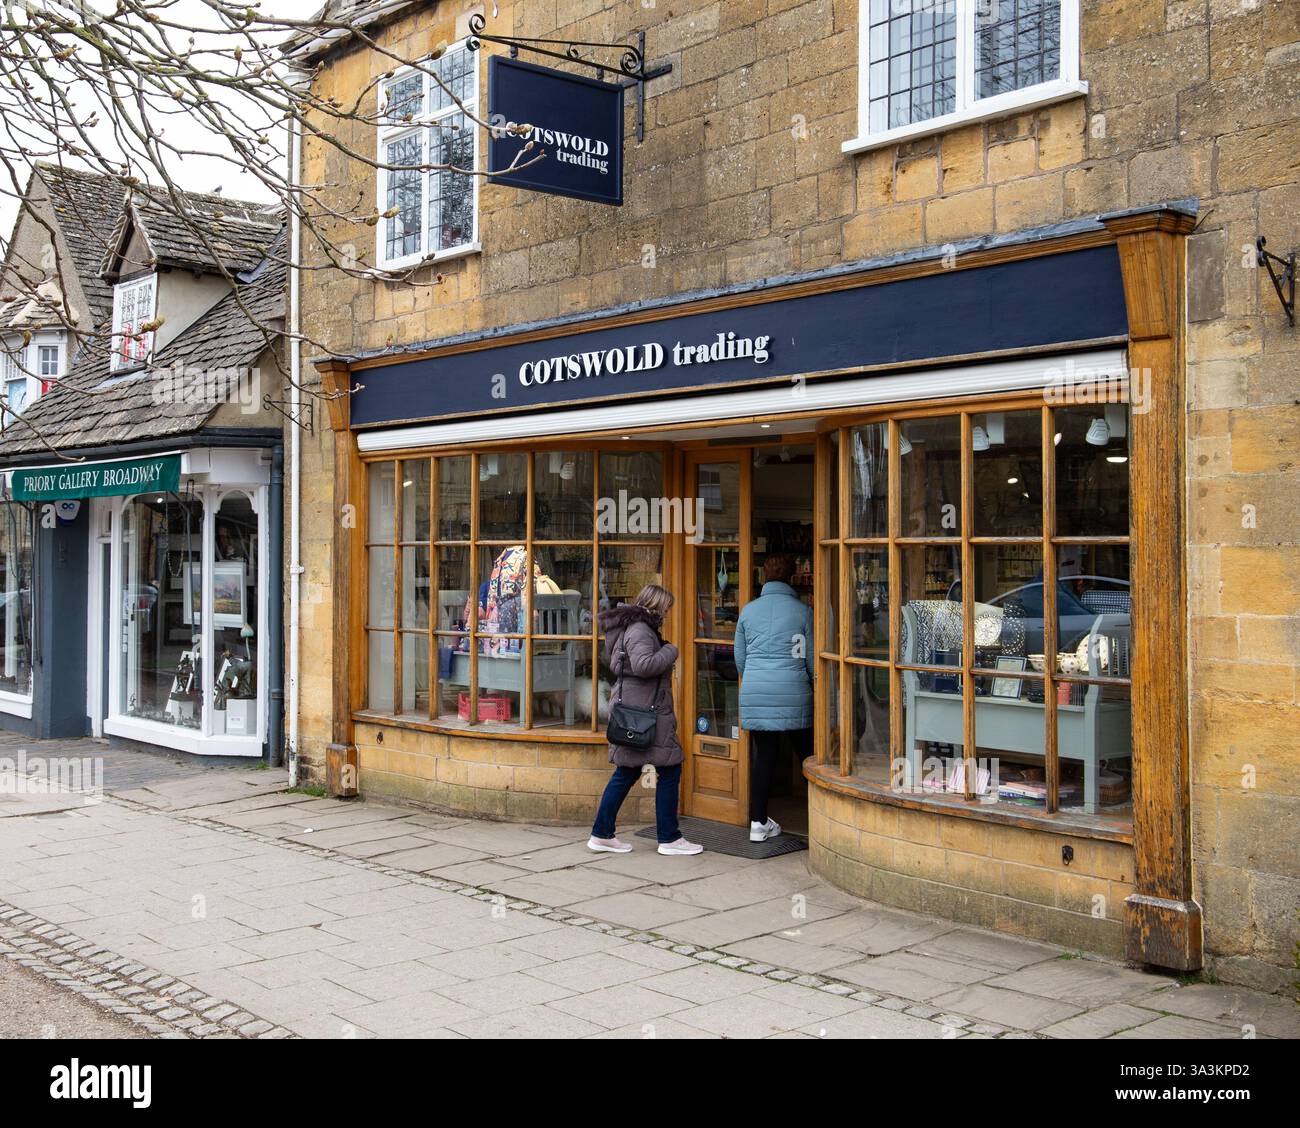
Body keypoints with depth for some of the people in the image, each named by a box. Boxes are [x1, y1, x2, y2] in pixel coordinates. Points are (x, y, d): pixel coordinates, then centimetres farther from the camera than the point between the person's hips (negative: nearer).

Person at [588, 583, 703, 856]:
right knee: (669, 771, -3)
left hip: (630, 711, 11)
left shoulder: (633, 627, 18)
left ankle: (601, 835, 15)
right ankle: (669, 838, 2)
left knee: (626, 773, 13)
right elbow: (643, 665, -30)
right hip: (644, 711, -11)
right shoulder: (640, 630, -15)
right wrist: (669, 652, -14)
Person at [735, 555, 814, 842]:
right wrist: (812, 686, 18)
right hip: (793, 691, -3)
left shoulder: (748, 610, 8)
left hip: (755, 692, 3)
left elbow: (739, 657, 13)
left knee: (764, 755, 7)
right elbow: (812, 659, 3)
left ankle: (758, 823, 7)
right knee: (807, 753, 9)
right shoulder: (802, 611, -1)